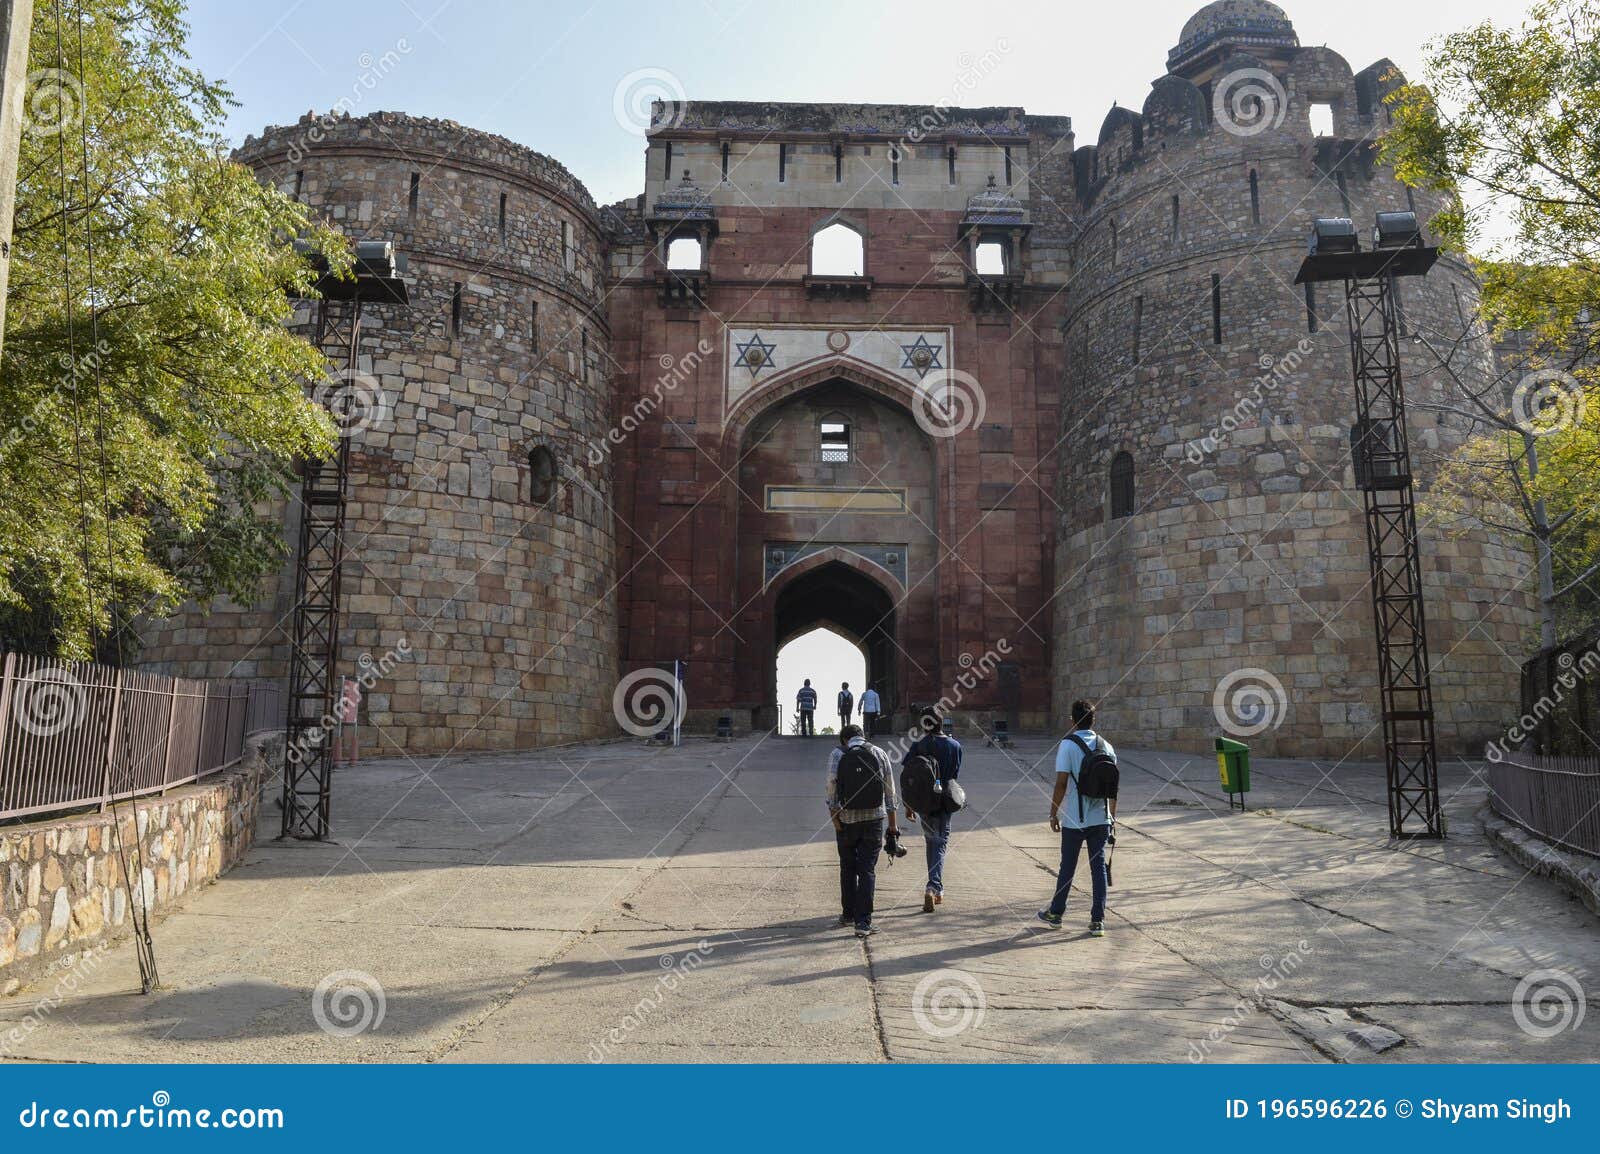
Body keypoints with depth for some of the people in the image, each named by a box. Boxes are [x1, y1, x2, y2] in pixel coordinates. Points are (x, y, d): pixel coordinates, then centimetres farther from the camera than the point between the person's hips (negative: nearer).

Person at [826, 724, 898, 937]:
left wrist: (833, 812, -9)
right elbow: (890, 790, 7)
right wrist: (892, 824, 11)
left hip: (847, 818, 0)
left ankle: (848, 914, 26)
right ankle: (863, 922, -4)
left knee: (847, 868, 16)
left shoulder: (837, 754, 2)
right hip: (874, 818, 1)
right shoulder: (879, 753, 7)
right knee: (867, 870, 2)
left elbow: (831, 784, -10)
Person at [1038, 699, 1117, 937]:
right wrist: (1112, 815, 16)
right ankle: (1098, 921, 8)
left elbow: (1061, 784, -13)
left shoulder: (1068, 746, -11)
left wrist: (1053, 813, -4)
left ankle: (1055, 913, 24)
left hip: (1074, 819, -3)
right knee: (1098, 867, 8)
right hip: (1101, 819, 4)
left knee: (1067, 867, 9)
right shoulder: (1106, 746, 4)